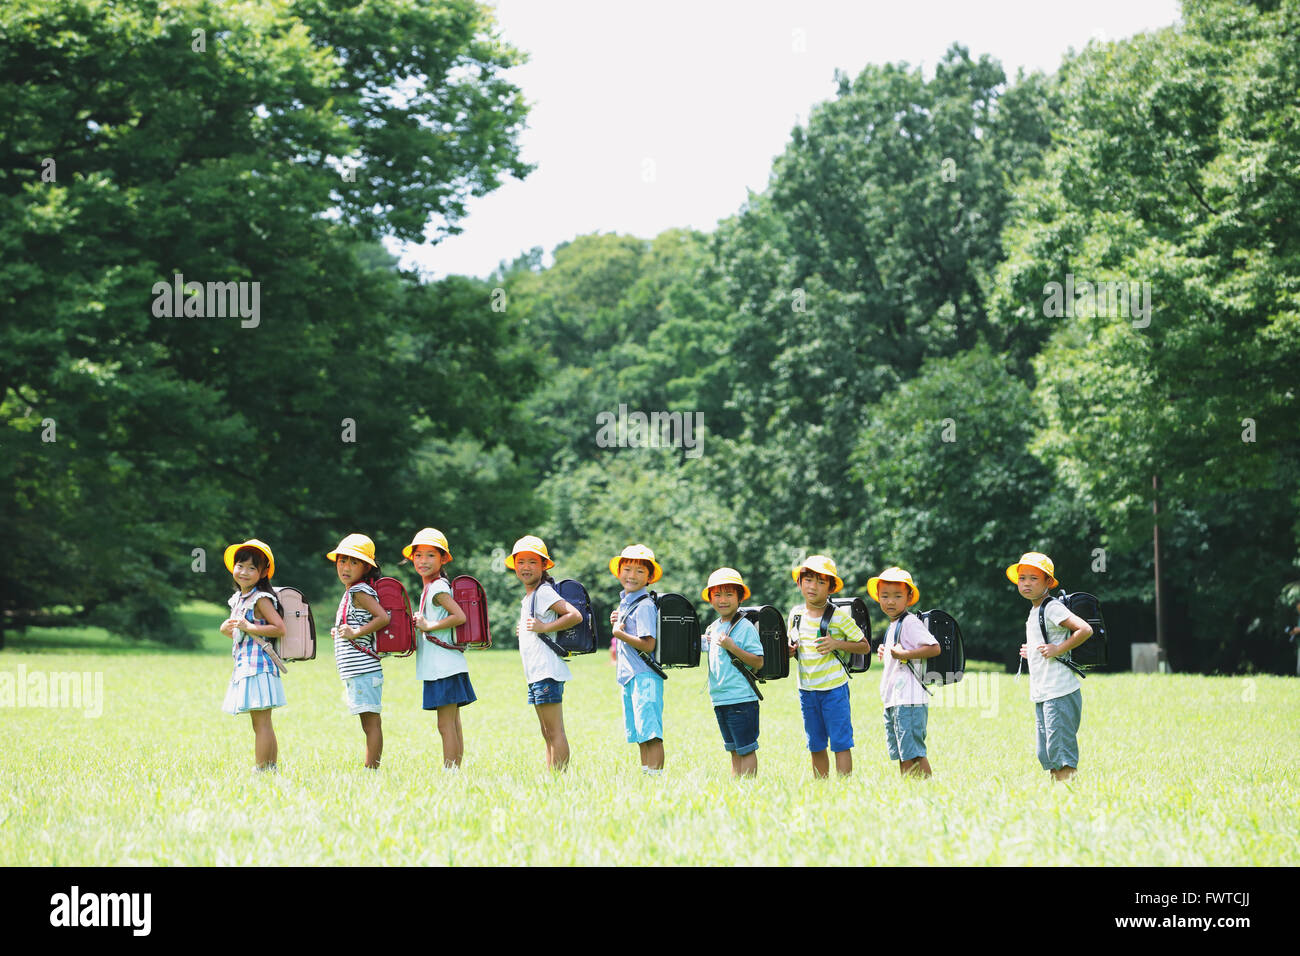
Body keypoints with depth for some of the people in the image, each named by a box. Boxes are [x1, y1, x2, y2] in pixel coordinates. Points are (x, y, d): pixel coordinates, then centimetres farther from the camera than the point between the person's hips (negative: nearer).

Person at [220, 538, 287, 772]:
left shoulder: (261, 599, -10)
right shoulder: (238, 599, 18)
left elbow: (280, 629, -19)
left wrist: (249, 627, -19)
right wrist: (228, 629, 8)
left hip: (258, 665, -10)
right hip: (244, 665, 10)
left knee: (261, 723, -8)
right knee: (262, 725, 12)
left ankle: (260, 769, -8)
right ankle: (272, 767, 16)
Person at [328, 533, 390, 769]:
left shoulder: (360, 592, -11)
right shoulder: (351, 593, 19)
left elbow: (383, 617, -23)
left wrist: (355, 633, -18)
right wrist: (340, 633, 15)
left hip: (363, 668, -10)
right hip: (355, 670, 10)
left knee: (371, 723, -9)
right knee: (370, 724, 11)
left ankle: (371, 768, -9)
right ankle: (371, 770, 14)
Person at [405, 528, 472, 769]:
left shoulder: (437, 588, -12)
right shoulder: (431, 587, 17)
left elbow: (460, 617, -23)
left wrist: (428, 626, -16)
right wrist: (421, 621, 13)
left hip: (444, 666, -10)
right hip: (444, 666, 10)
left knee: (446, 724, -10)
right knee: (453, 724, 10)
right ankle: (455, 771, 13)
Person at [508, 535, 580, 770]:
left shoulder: (543, 592, -10)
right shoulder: (528, 597, 19)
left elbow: (575, 616, -20)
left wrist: (545, 627, -18)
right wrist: (524, 630, 14)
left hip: (547, 671, -11)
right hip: (536, 673, 11)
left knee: (555, 732, -10)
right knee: (548, 734, 12)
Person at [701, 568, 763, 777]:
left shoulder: (745, 628, -10)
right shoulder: (713, 628, 13)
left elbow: (758, 662, -15)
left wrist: (732, 648, -21)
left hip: (741, 698, -8)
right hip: (719, 699, 8)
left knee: (746, 749, -4)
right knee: (734, 750, 13)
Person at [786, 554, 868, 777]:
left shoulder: (839, 616, -9)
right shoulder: (795, 614, 5)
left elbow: (865, 647, -3)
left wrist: (837, 644, -18)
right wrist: (790, 650, -3)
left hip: (834, 689, -5)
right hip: (806, 690, 5)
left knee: (840, 742, -4)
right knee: (816, 746, 11)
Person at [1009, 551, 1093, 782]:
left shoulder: (1052, 608, -12)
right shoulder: (1034, 611, 17)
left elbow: (1085, 630, -22)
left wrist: (1058, 649, -18)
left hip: (1060, 692, -10)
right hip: (1041, 694, 10)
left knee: (1062, 752, -11)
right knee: (1046, 754, 11)